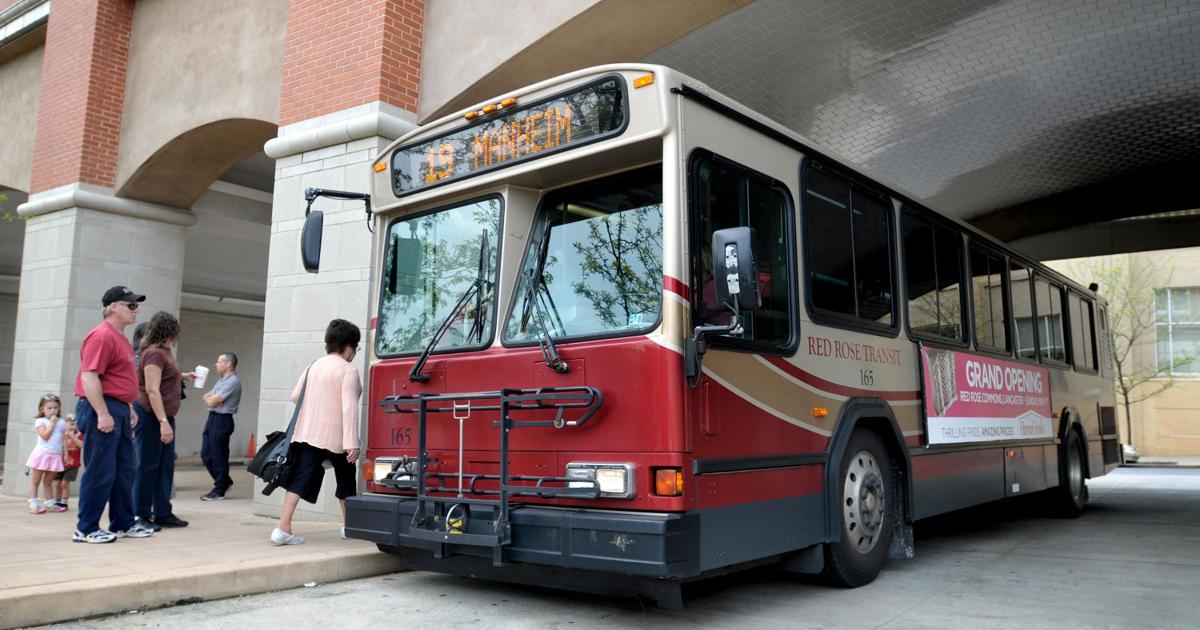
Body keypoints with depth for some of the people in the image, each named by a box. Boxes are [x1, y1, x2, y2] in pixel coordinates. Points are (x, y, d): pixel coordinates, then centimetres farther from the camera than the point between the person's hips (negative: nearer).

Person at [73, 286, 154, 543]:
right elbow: (89, 377, -21)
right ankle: (86, 529, 4)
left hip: (119, 410, 10)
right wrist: (103, 414, -24)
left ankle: (123, 524, 21)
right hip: (102, 409, -10)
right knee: (100, 472, -5)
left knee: (124, 470, 13)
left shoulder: (120, 338, 18)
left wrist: (129, 408, 23)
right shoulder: (102, 336, -13)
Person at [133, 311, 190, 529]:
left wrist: (183, 376, 43)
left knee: (166, 465, 11)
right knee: (148, 466, -1)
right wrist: (163, 422, -25)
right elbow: (152, 390, -22)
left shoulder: (163, 352, 14)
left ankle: (163, 513, 17)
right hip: (151, 415, -10)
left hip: (163, 415, 10)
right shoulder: (154, 353, -16)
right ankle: (141, 516, 8)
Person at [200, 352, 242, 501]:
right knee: (205, 454, 11)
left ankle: (219, 490, 9)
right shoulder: (221, 381, 18)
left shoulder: (233, 381, -14)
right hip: (212, 418, 9)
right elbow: (207, 398, 13)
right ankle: (225, 481, 25)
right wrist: (212, 399, -7)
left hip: (222, 420, -9)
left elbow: (212, 402, -17)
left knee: (218, 456, -2)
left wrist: (210, 398, 3)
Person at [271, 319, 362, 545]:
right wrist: (352, 443, -22)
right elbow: (349, 407, -18)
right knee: (346, 478, 14)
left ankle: (283, 528, -12)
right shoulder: (348, 370, -9)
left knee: (299, 478, -1)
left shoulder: (315, 365, 13)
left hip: (306, 432, 5)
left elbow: (295, 396, 17)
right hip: (334, 436, -5)